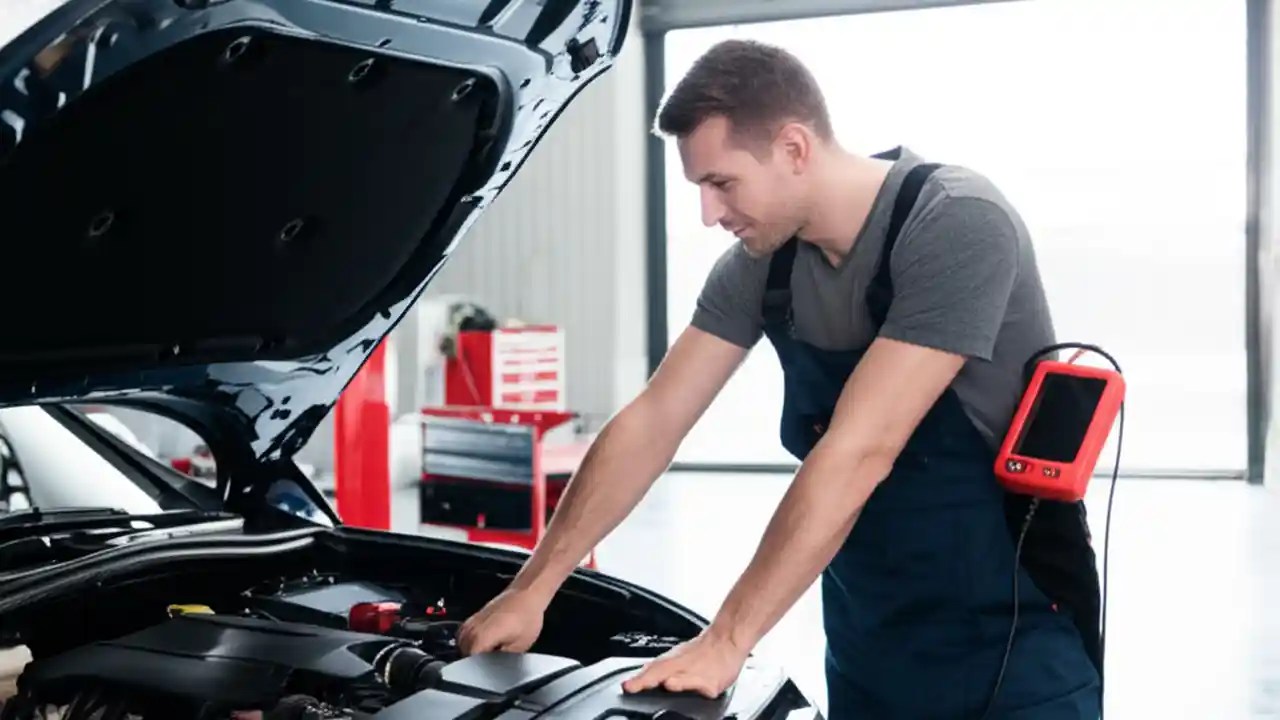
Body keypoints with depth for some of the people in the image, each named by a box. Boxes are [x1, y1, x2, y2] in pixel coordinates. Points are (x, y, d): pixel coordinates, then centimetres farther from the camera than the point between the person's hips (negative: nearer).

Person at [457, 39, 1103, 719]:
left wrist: (724, 642, -27)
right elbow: (650, 424, -1)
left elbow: (855, 454, -28)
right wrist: (531, 590, -3)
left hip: (1011, 632, -5)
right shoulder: (759, 263, -3)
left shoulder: (957, 227, -24)